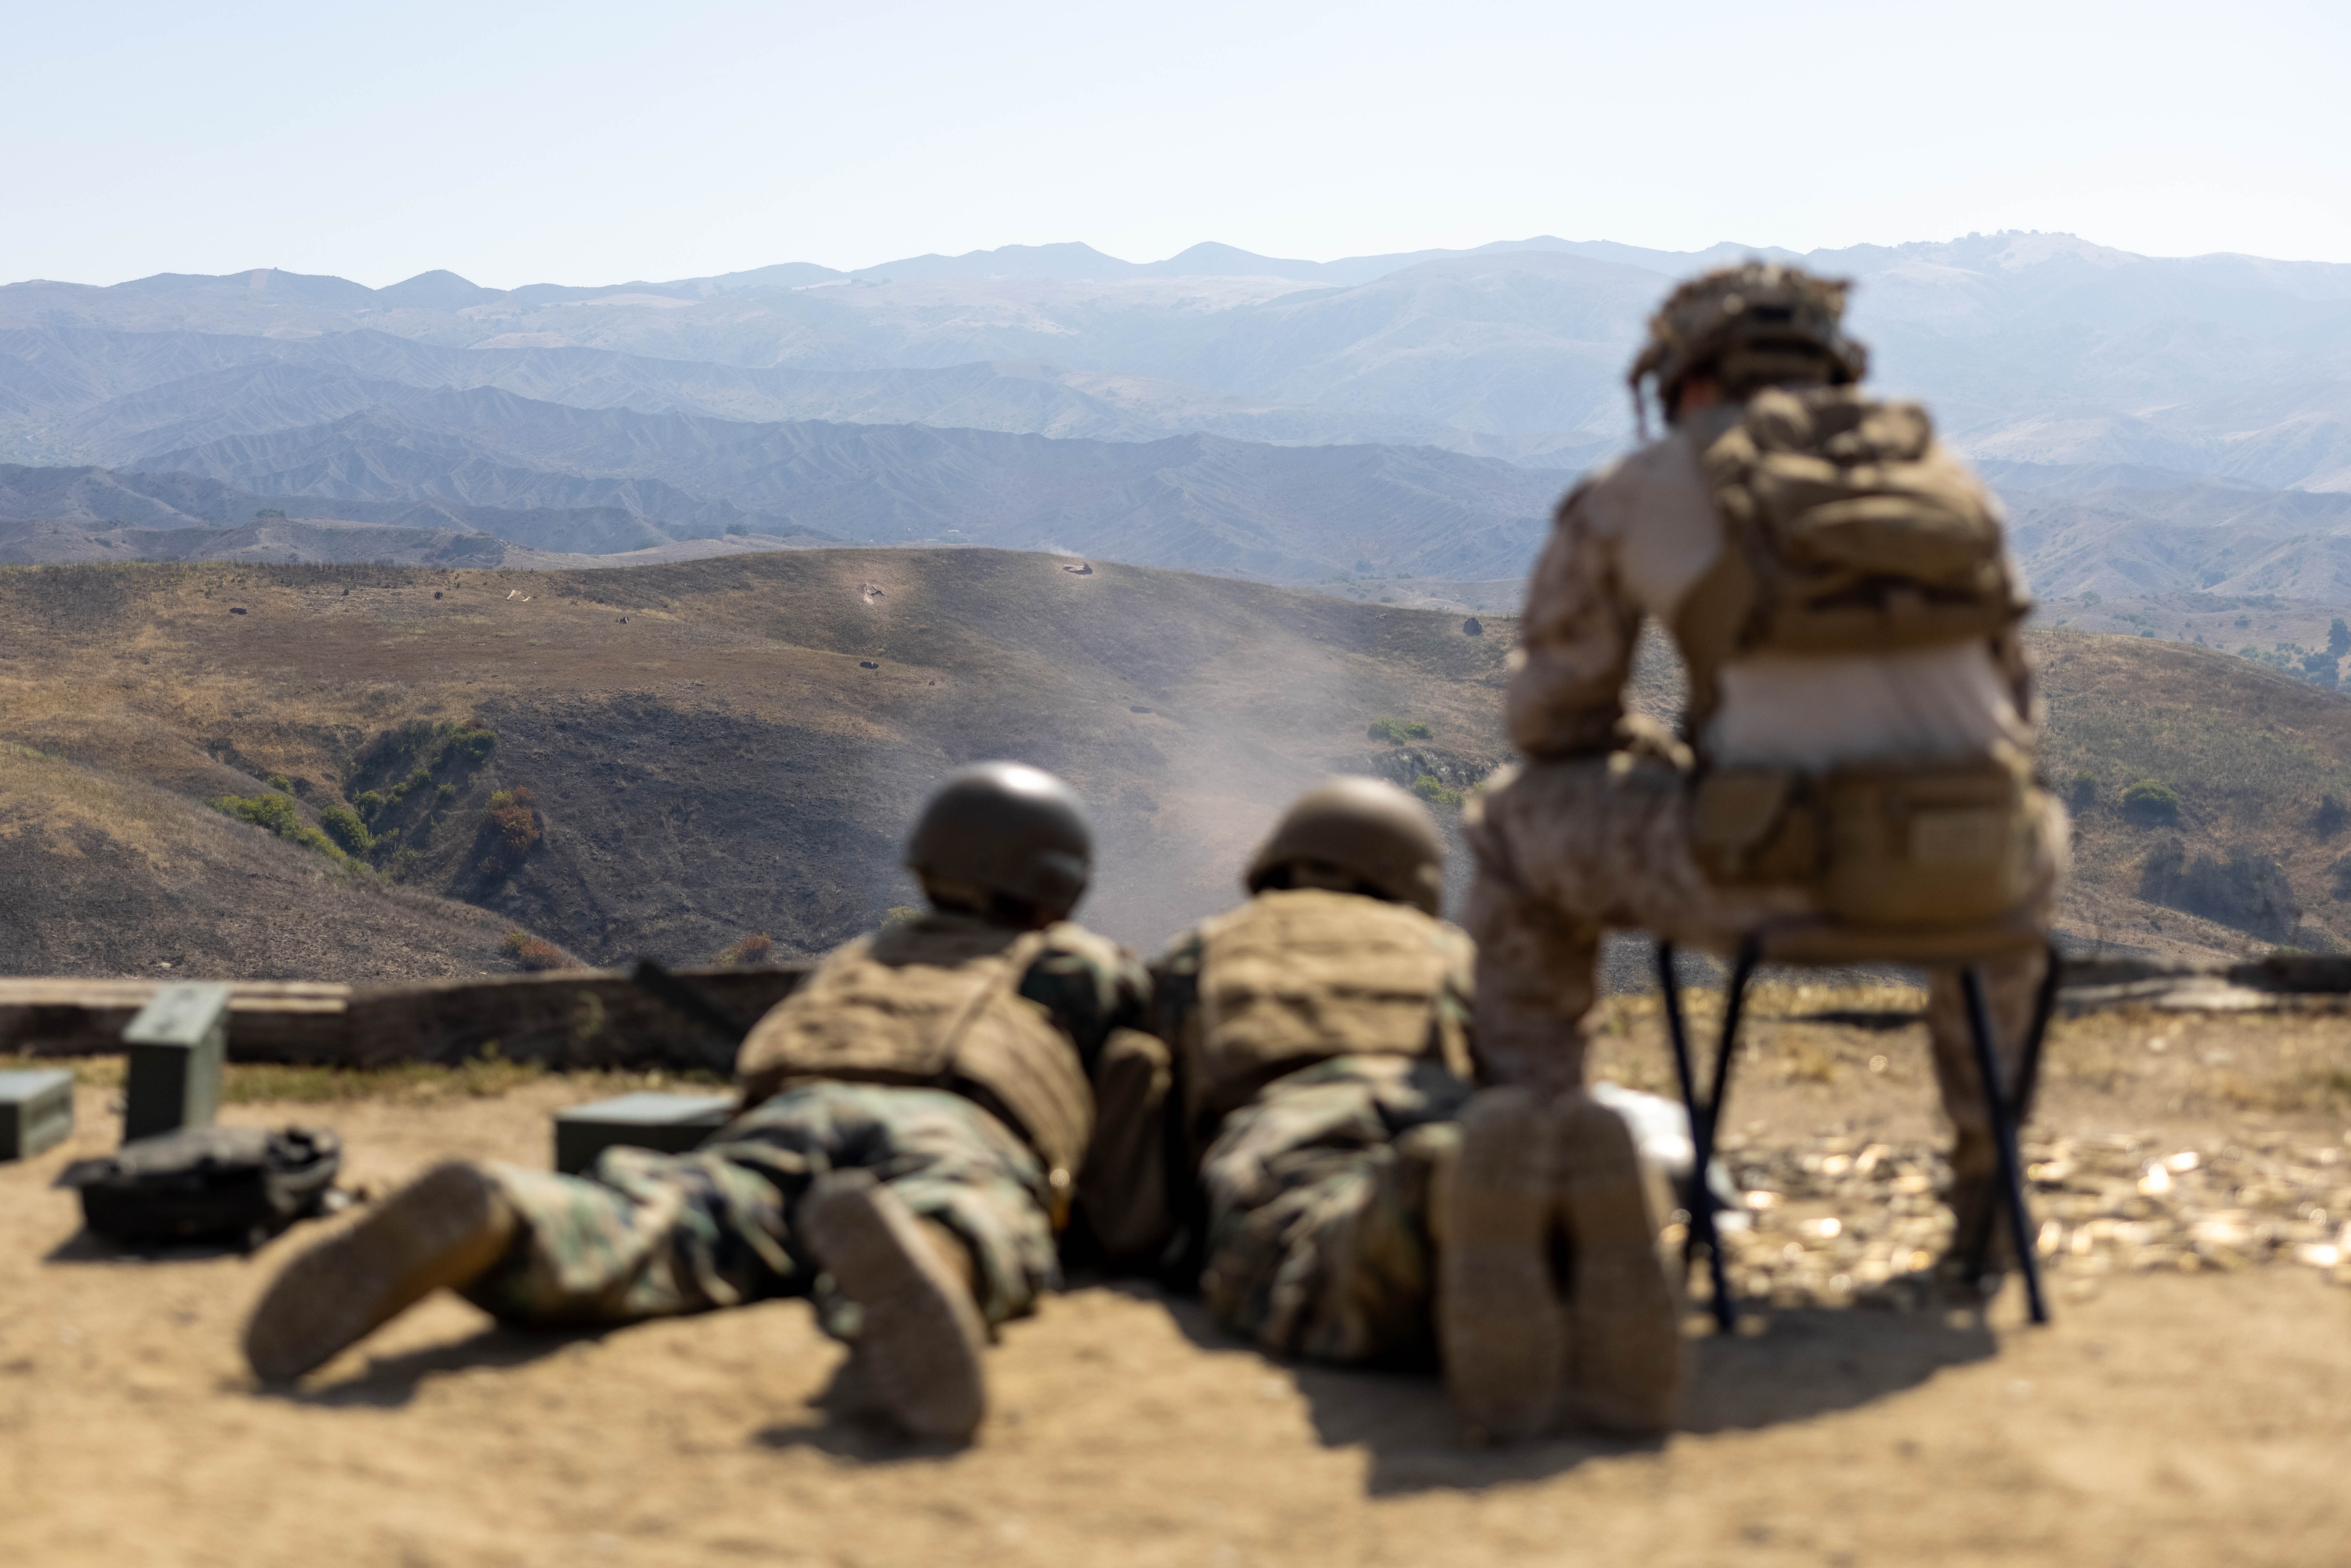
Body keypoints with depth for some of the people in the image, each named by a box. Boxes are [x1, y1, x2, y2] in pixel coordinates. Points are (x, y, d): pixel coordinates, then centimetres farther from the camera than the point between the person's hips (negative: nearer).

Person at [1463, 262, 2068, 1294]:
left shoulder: (1637, 492, 12)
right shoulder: (1944, 477, 22)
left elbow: (1551, 720, 17)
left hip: (1761, 868, -3)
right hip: (1954, 877, 4)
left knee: (1514, 827, 25)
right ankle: (1987, 1171, 37)